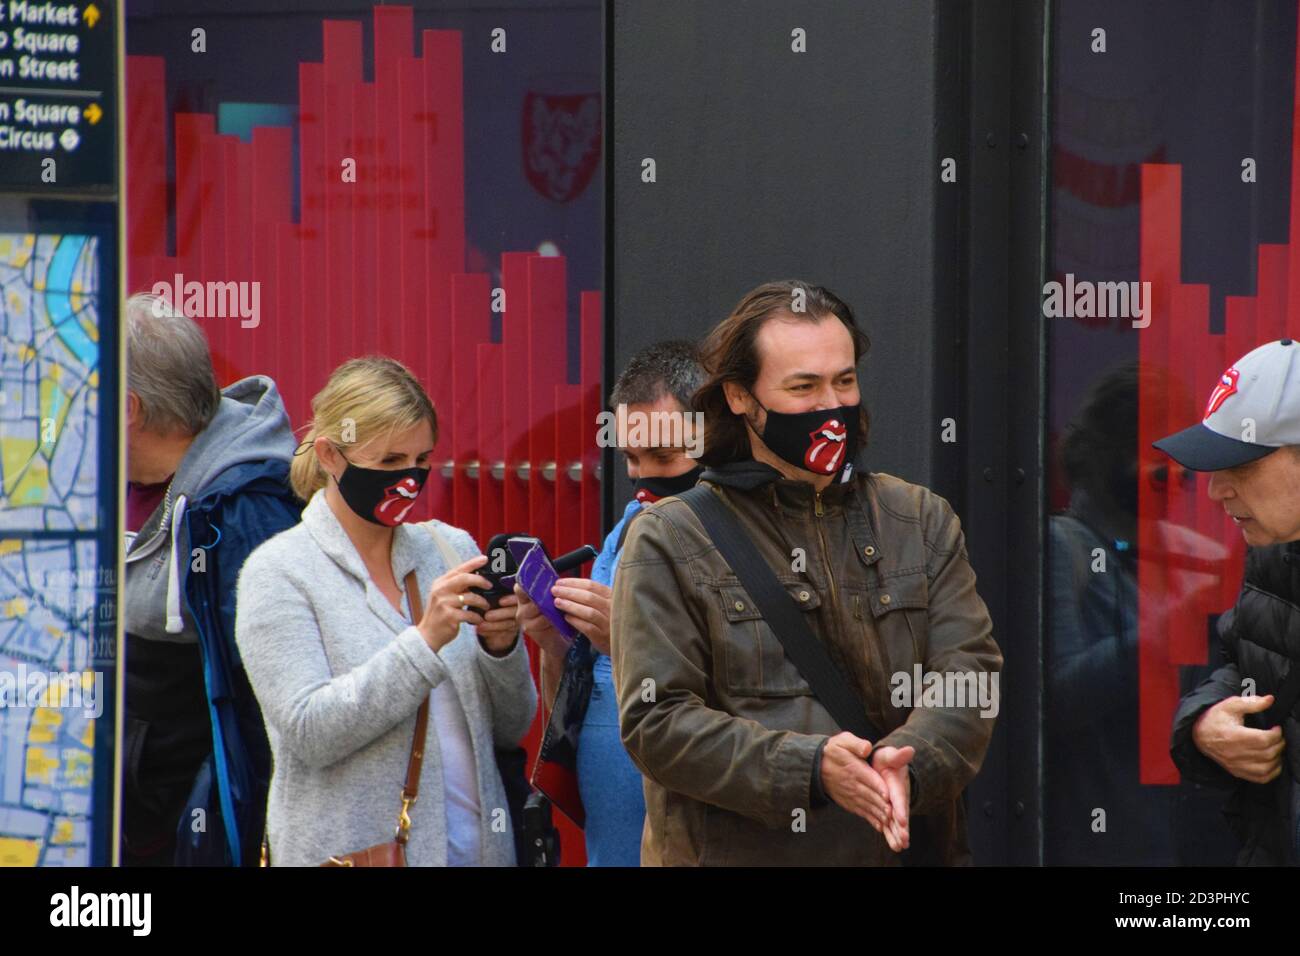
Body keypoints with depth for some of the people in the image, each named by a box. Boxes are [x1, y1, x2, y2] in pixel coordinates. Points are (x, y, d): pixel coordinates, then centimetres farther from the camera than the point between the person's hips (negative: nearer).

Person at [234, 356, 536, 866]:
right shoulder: (278, 571, -5)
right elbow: (309, 732, -16)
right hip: (348, 853, -4)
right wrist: (425, 640, -21)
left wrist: (502, 649, -9)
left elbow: (512, 727, 9)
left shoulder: (452, 548, 7)